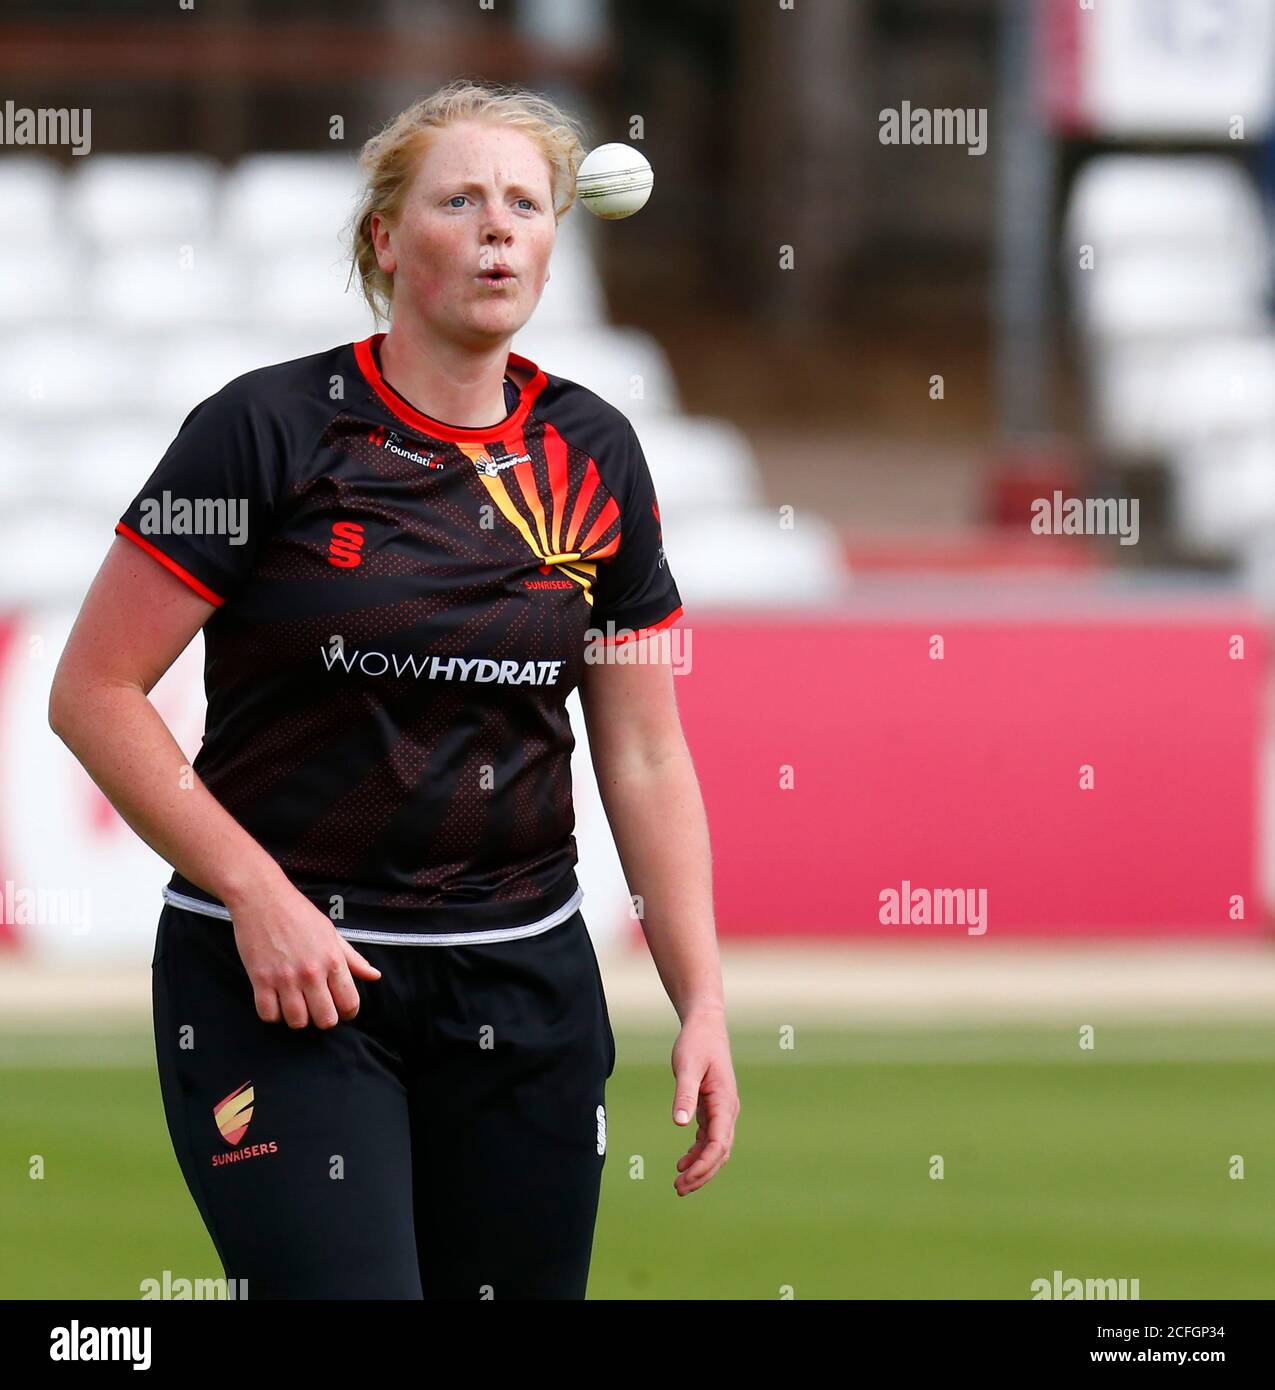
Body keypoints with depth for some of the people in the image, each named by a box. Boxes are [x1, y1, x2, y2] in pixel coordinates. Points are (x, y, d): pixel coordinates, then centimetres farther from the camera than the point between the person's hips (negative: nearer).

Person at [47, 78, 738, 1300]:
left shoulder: (593, 456, 6)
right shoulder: (272, 430, -8)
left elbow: (645, 754, 10)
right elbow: (93, 693, -7)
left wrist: (703, 1005, 3)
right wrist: (257, 895, -14)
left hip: (525, 975, 5)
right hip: (280, 976, -5)